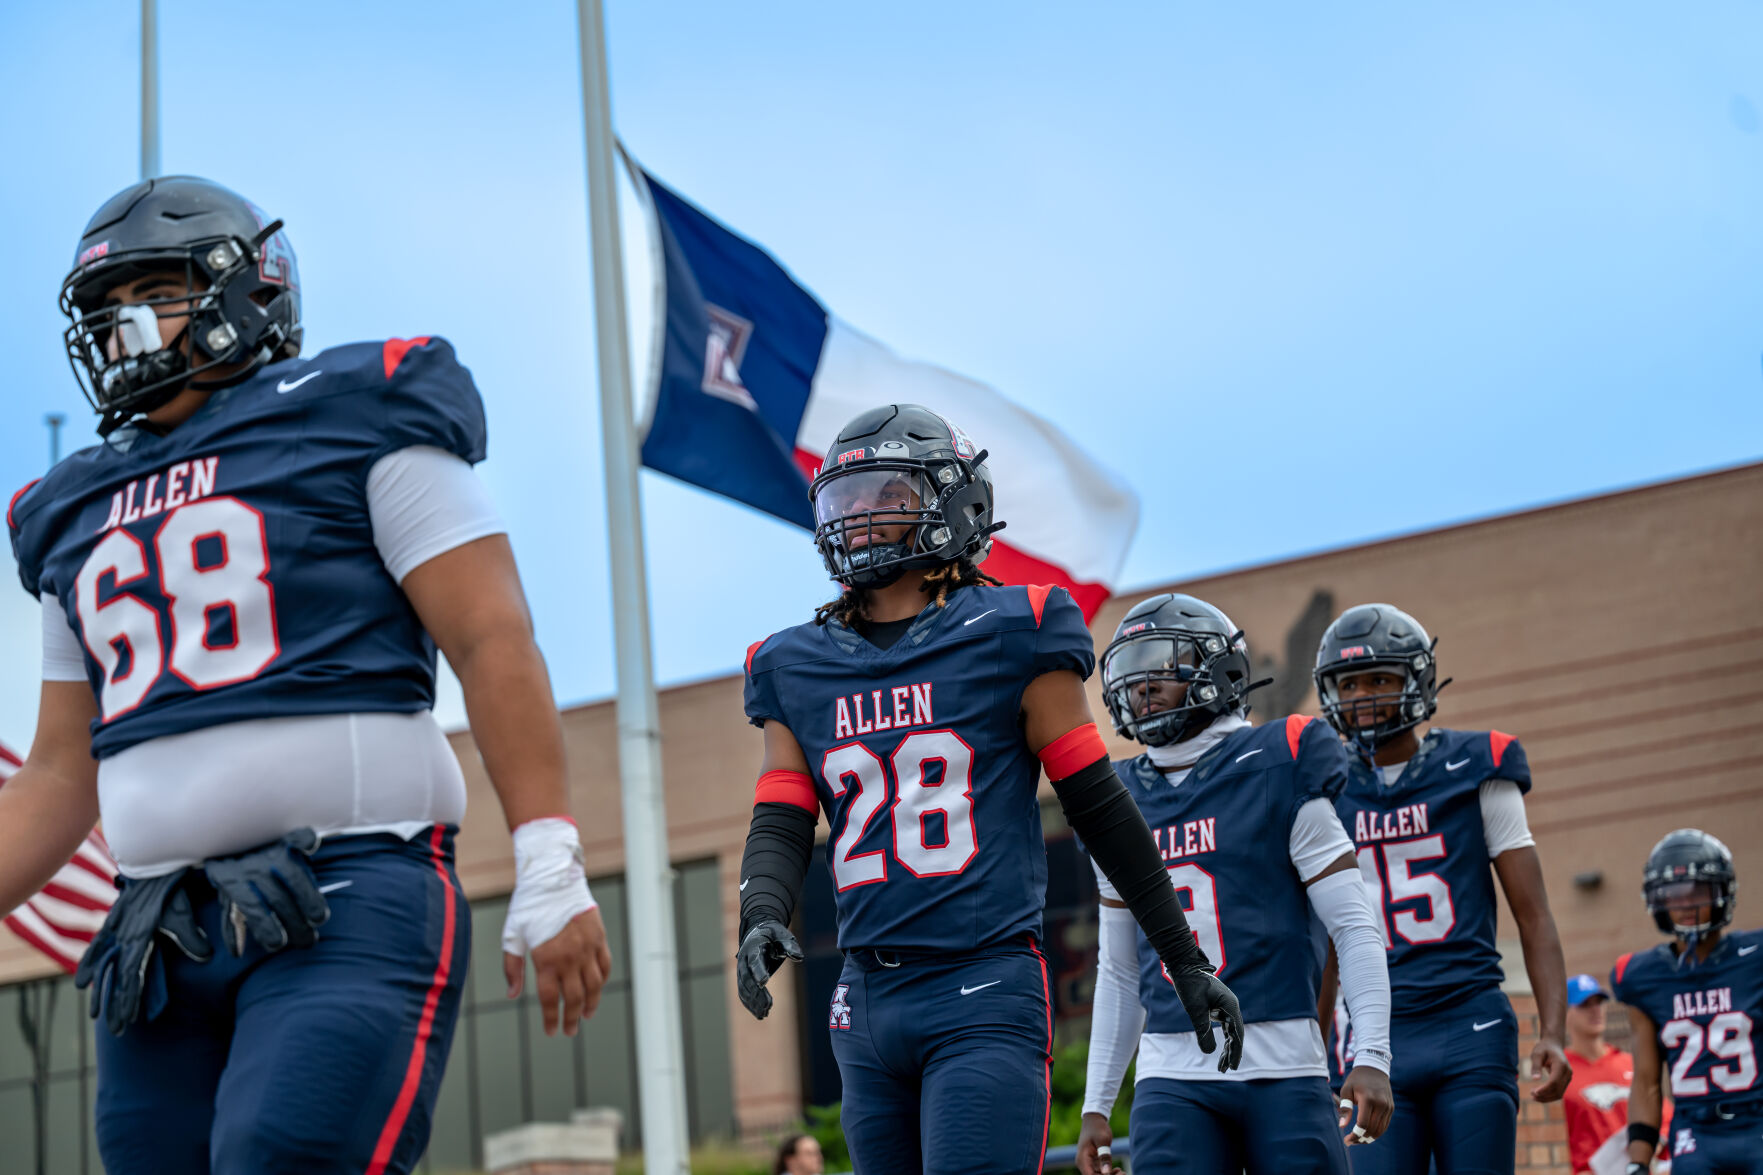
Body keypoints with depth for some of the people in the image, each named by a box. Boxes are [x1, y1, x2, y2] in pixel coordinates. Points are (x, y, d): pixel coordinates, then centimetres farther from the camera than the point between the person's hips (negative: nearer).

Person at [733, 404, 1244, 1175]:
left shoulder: (1010, 635, -1)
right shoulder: (797, 666, 12)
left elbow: (1101, 808, 3)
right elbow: (781, 825, 9)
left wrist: (1187, 962, 7)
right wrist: (761, 918, -14)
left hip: (985, 994, -5)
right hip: (867, 997, 5)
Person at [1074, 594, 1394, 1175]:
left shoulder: (1278, 776, 0)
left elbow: (1355, 927, -2)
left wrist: (1372, 1056, -12)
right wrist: (1096, 1107, 17)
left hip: (1282, 1070, -3)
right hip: (1173, 1075, 3)